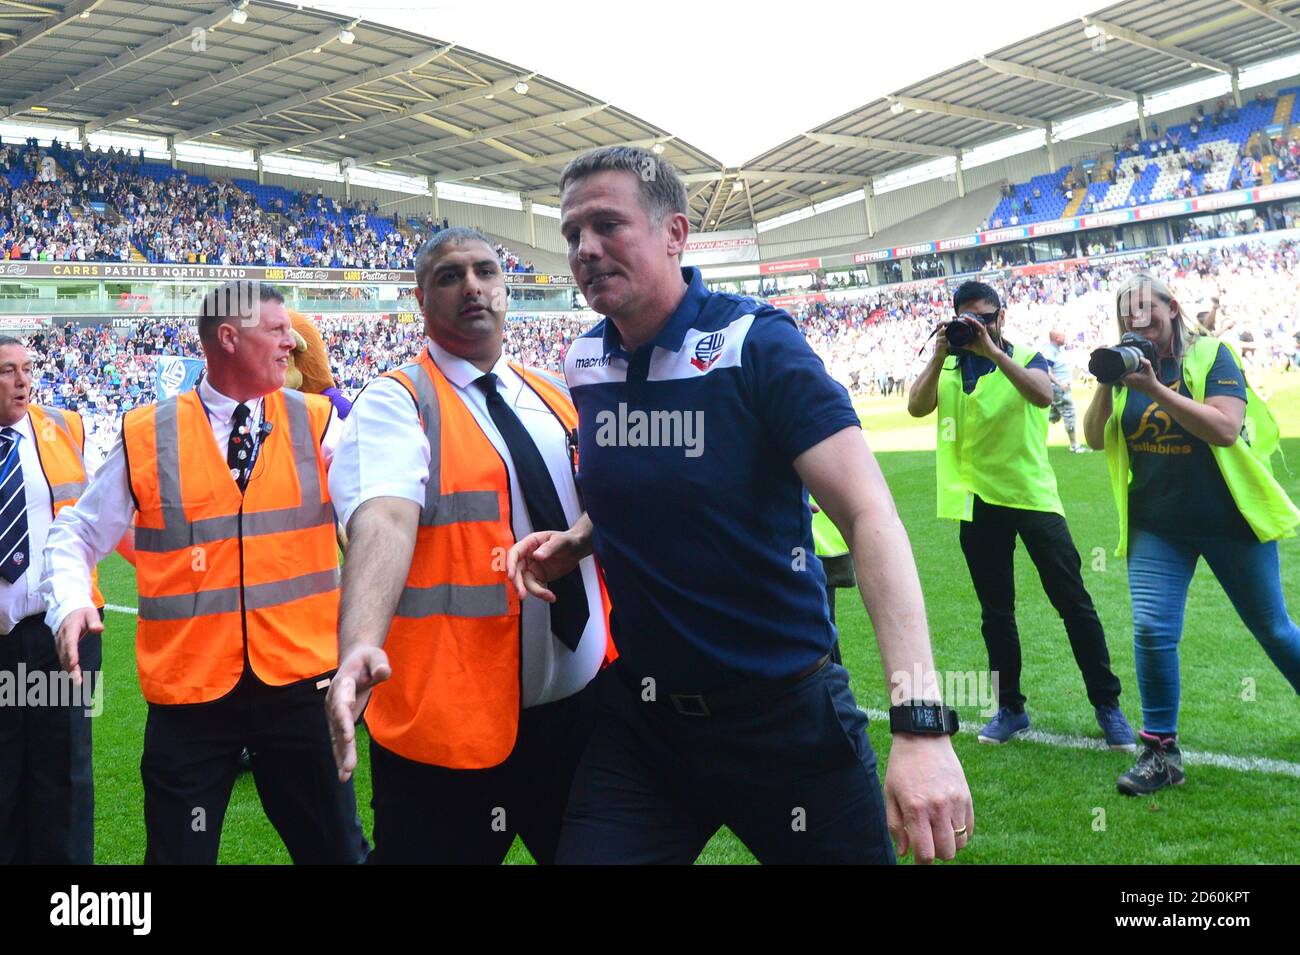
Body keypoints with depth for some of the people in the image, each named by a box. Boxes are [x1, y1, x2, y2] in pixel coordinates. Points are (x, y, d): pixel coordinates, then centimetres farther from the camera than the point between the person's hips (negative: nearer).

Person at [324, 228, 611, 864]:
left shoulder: (558, 399, 11)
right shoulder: (397, 402, -7)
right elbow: (384, 518, -26)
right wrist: (360, 644, -43)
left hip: (582, 704, 6)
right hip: (450, 718, -5)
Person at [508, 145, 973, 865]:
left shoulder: (758, 345, -16)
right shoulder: (585, 366, 2)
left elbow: (868, 517, -23)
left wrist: (920, 722, -34)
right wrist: (576, 540, -2)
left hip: (784, 714, -4)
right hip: (637, 717, 5)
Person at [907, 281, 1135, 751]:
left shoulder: (1025, 358, 0)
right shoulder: (947, 367, 6)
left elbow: (1042, 395, -22)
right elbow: (916, 407, -11)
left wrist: (993, 351, -27)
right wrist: (939, 355, -20)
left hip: (1032, 495, -2)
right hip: (978, 502, 3)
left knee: (1074, 602, -2)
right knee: (996, 611, 11)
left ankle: (1107, 706, 8)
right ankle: (1010, 708, 22)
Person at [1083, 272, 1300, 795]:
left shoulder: (1211, 354, -9)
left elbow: (1225, 428, -23)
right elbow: (1095, 438, -2)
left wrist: (1155, 389, -29)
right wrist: (1107, 385, -18)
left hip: (1229, 519, -3)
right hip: (1156, 526, 3)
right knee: (1151, 630, -10)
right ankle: (1161, 752, 3)